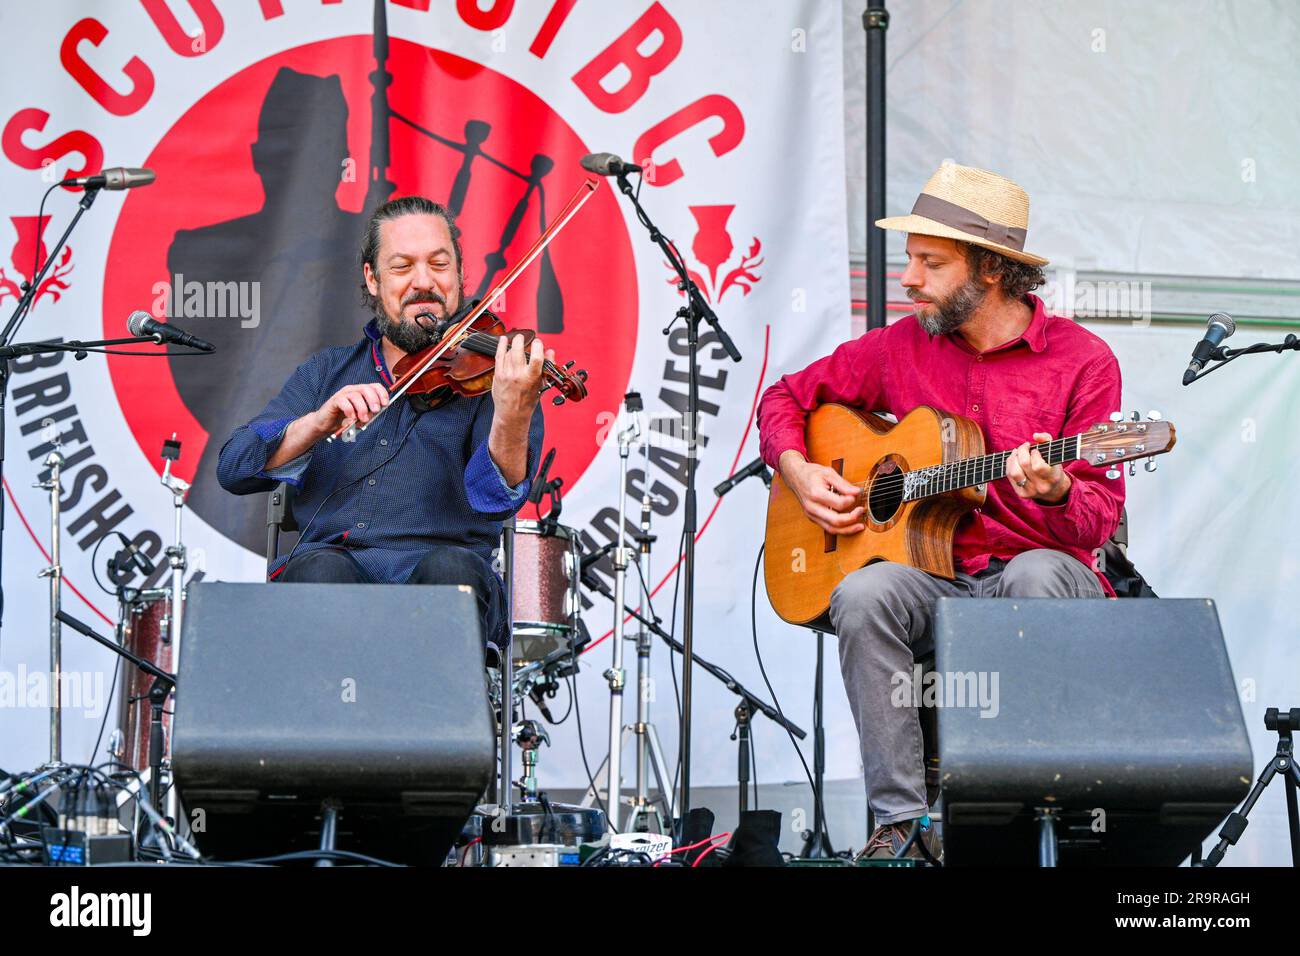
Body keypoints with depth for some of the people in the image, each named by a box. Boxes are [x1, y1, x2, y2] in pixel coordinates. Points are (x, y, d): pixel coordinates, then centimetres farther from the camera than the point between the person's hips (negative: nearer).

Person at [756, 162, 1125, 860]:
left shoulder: (1081, 360, -3)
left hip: (1037, 568, -3)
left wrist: (1056, 493, -30)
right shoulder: (901, 347, 9)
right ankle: (902, 821, -29)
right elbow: (787, 397, 22)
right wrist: (798, 474, 3)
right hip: (935, 575, 3)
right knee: (863, 597, -30)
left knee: (1038, 575, -38)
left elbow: (1099, 518, -7)